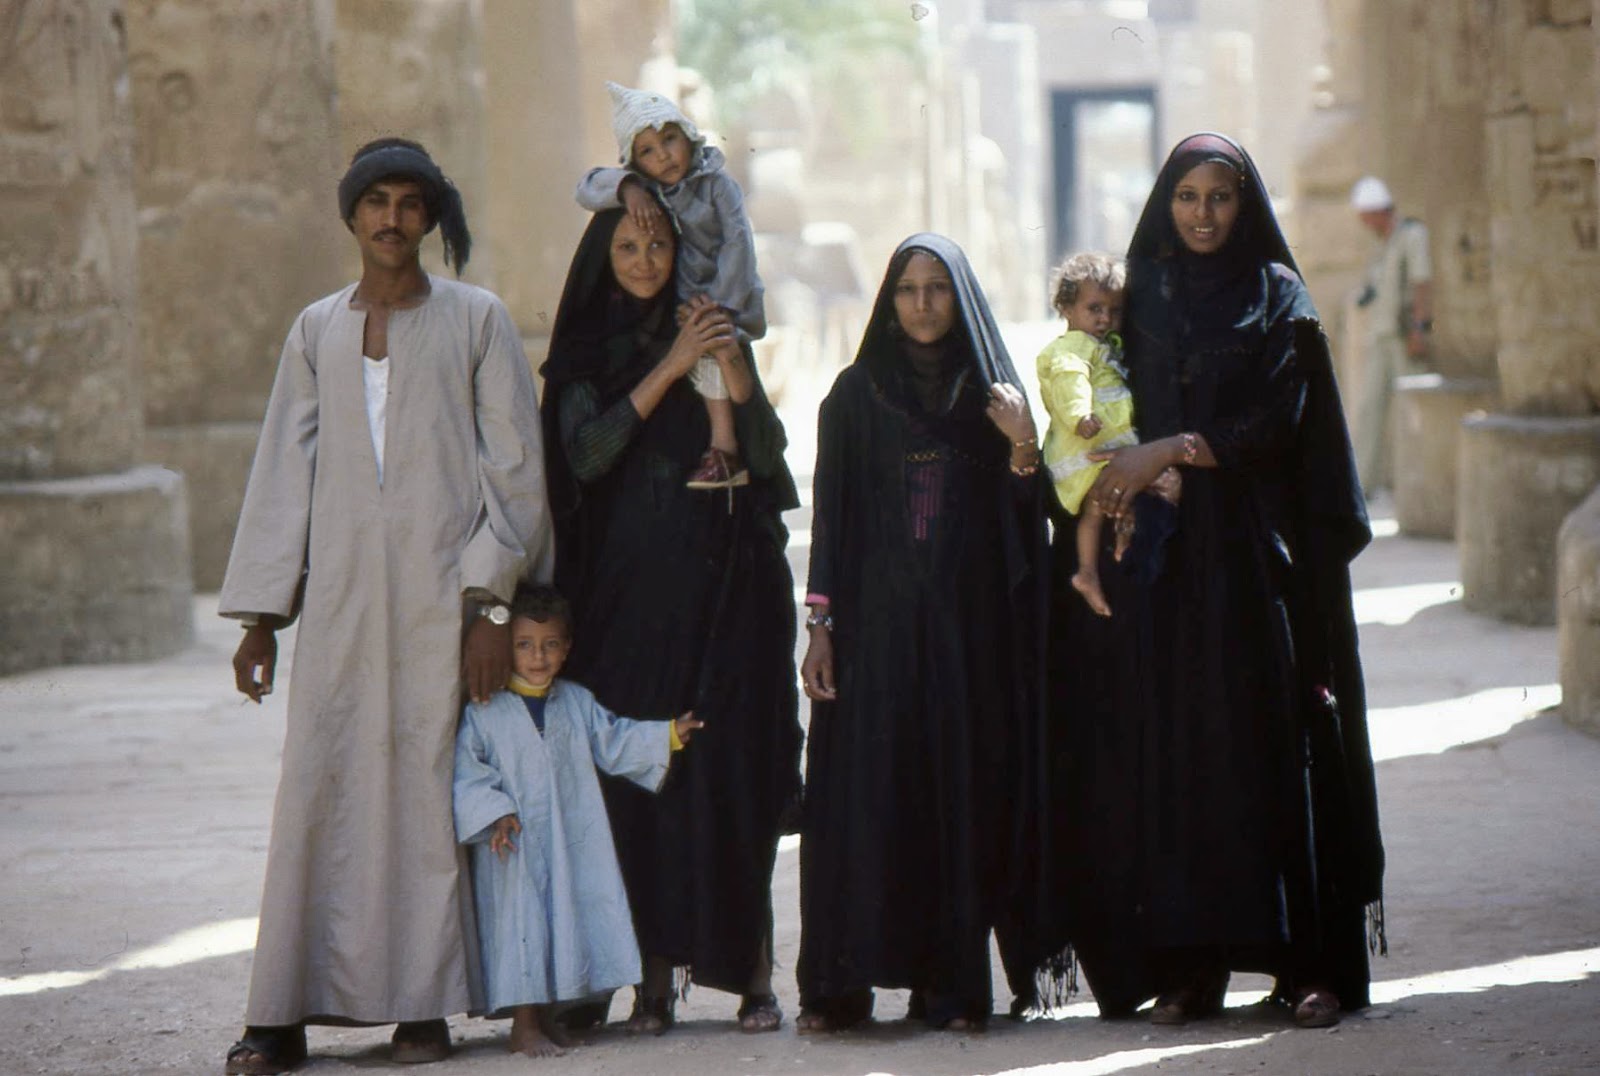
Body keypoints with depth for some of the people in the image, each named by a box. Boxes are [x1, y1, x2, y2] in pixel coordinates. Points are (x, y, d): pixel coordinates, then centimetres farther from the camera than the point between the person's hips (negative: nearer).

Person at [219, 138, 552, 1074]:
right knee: (322, 785, -3)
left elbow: (514, 467, 0)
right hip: (342, 594, 2)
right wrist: (260, 613, 7)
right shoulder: (317, 331, 13)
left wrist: (491, 601, -8)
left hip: (442, 589, -2)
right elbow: (284, 472, 12)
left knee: (434, 781, -3)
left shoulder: (477, 321, 4)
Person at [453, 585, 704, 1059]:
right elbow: (468, 772, -9)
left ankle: (547, 1016, 19)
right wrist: (494, 814, -21)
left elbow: (614, 741, 15)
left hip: (573, 844, 5)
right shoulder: (484, 713, -5)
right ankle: (524, 1026, 3)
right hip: (515, 845, -5)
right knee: (522, 925, -4)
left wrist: (668, 736, 7)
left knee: (568, 922, 6)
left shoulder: (577, 704, 9)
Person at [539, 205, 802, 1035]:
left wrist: (732, 368, -15)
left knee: (732, 771, -6)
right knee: (638, 771, -6)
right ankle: (655, 974, -4)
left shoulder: (715, 330, 10)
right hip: (628, 588, 0)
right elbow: (587, 453, -9)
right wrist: (670, 367, -13)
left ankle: (753, 967, -3)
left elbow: (767, 455, 1)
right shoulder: (586, 354, 8)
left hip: (722, 587, 0)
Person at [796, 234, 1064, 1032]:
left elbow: (1024, 517, 5)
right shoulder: (857, 393, 7)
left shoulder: (992, 390, 8)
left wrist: (1024, 452, -14)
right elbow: (830, 511, 5)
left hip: (967, 625, 1)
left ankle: (950, 983, 2)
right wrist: (819, 623, -2)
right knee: (865, 795, -5)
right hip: (876, 624, -1)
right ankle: (839, 986, -4)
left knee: (960, 793, -1)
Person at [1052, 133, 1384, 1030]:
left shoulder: (1278, 300, 4)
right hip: (1160, 562, 2)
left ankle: (1312, 962, -6)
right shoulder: (1138, 300, 12)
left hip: (1255, 555, -2)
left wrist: (1169, 450, -14)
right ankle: (1187, 965, 0)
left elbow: (1273, 424, -6)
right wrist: (1094, 520, -6)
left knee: (1274, 744, -6)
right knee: (1171, 747, -2)